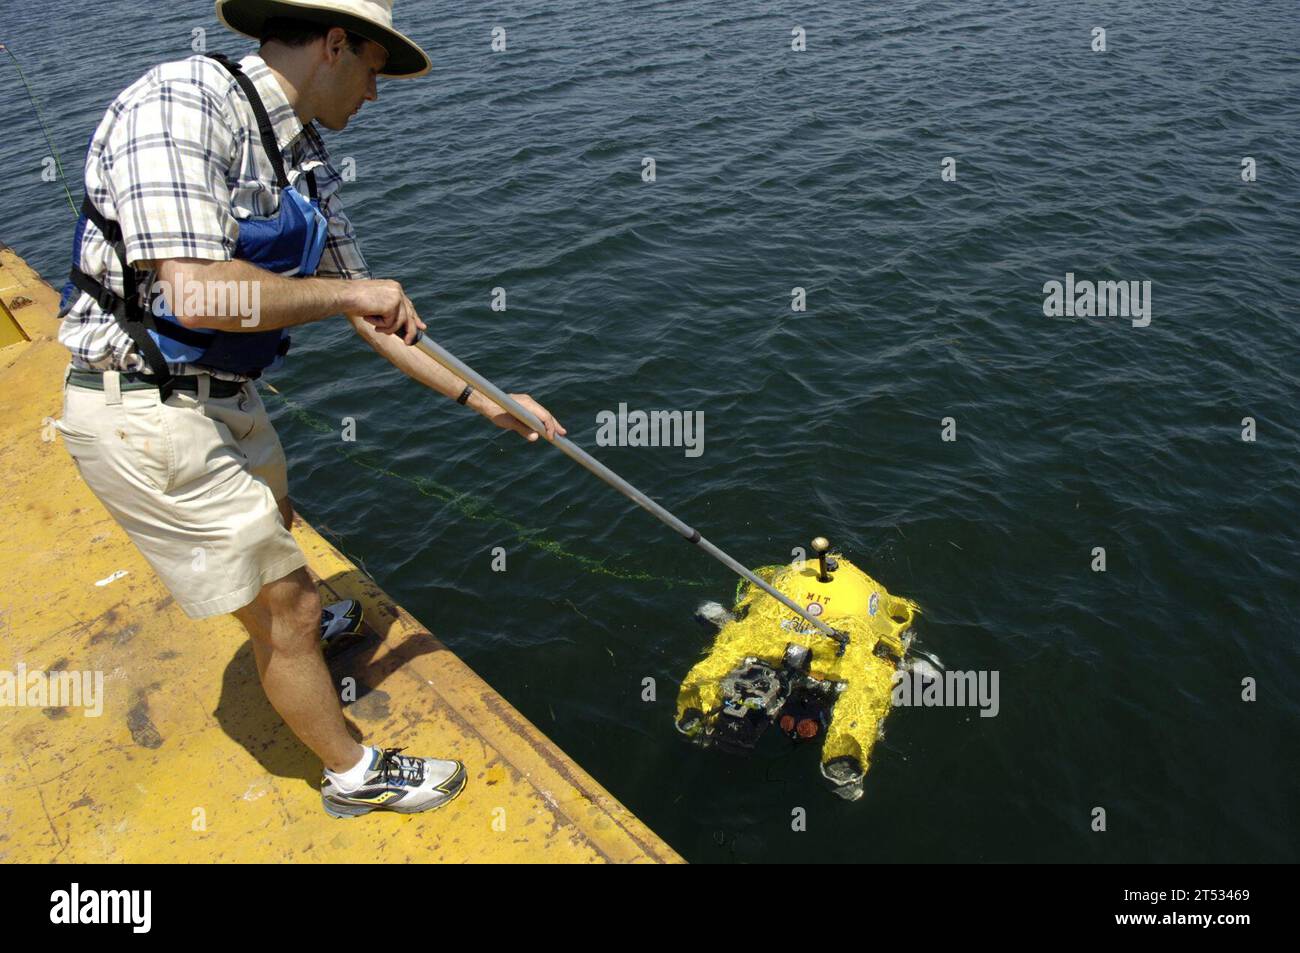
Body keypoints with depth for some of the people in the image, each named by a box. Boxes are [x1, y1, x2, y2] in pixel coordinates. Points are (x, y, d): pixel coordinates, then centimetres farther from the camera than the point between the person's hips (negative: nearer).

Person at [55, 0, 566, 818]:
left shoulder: (306, 162, 5)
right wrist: (351, 291, -19)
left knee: (269, 526, 35)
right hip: (147, 414, -9)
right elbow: (196, 291, -33)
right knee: (288, 610, 0)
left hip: (227, 398, 10)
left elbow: (370, 314, 10)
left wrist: (482, 399, 9)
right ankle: (355, 774, 24)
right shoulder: (182, 99, -21)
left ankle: (283, 632, 68)